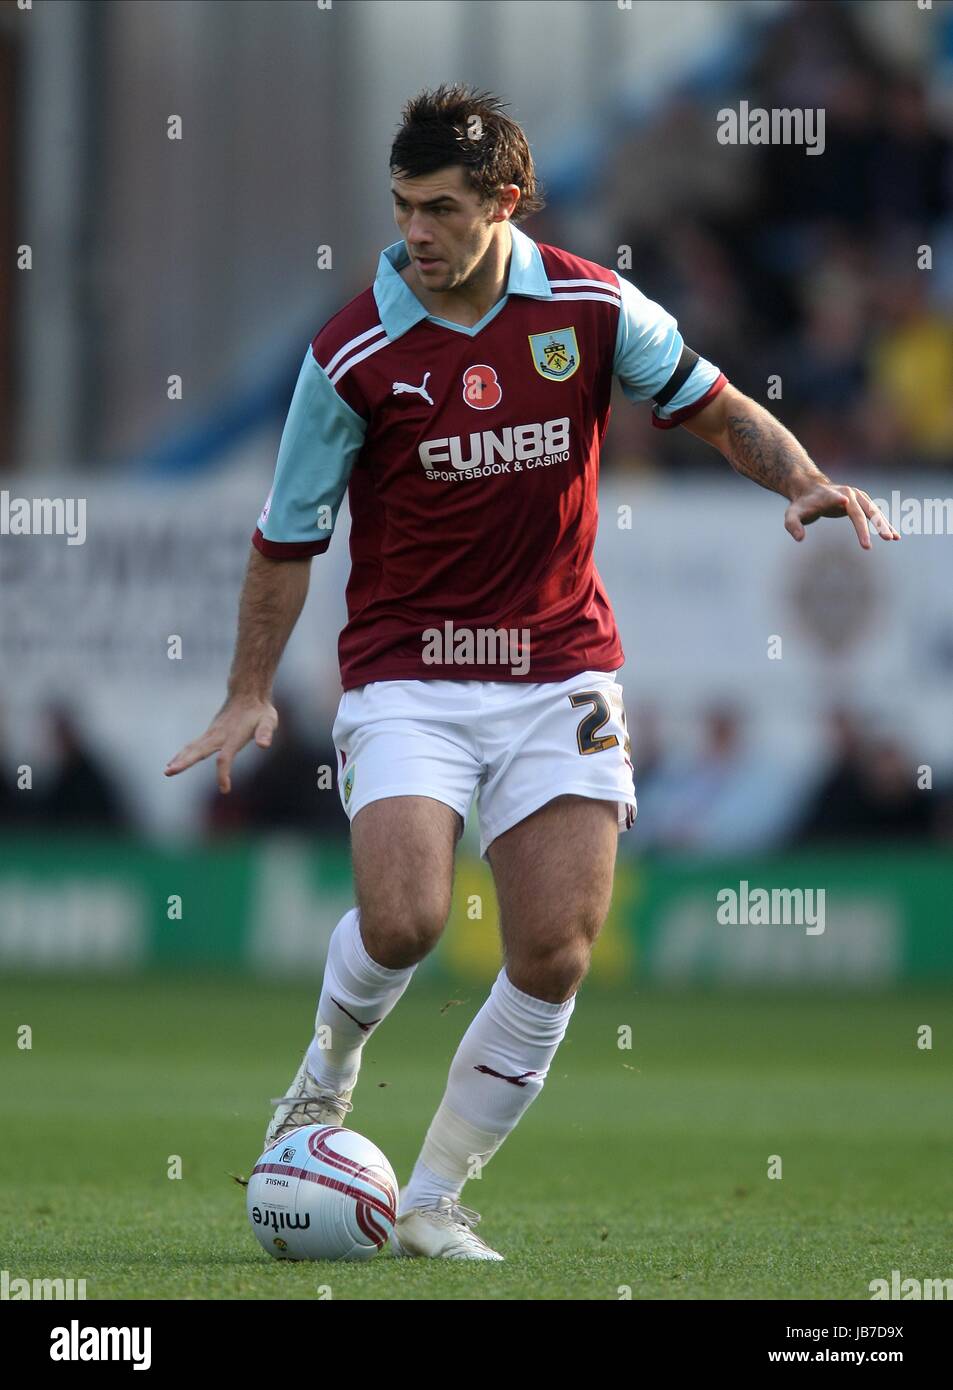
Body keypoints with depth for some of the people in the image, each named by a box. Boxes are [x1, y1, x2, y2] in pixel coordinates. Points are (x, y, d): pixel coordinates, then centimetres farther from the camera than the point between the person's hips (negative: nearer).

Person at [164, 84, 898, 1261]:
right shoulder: (354, 352, -9)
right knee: (402, 921, -22)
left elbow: (722, 412, 9)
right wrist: (249, 696, -4)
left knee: (556, 955, -6)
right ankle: (328, 1069, 13)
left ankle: (434, 1200, 8)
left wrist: (804, 480, -10)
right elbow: (289, 534, 0)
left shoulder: (591, 309, -4)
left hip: (559, 673, 2)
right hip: (406, 673, -2)